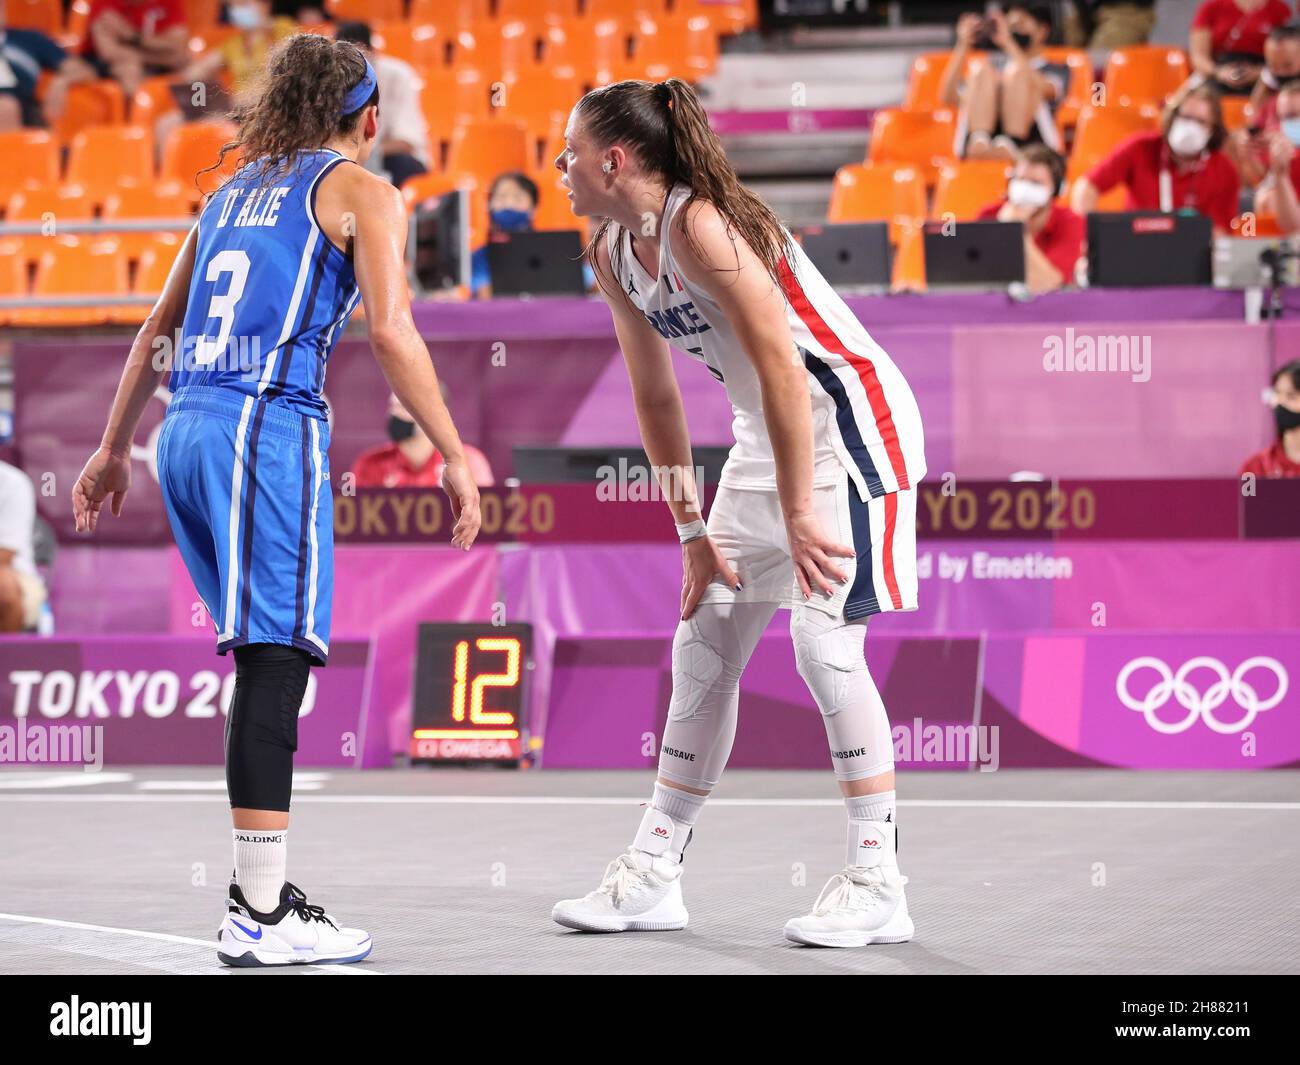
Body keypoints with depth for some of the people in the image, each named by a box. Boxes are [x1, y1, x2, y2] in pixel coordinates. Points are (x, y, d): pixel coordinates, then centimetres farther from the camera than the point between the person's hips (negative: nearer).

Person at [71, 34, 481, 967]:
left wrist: (114, 448, 33)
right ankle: (261, 916, -14)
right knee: (276, 657, -9)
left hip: (186, 432, 7)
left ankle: (264, 889, 12)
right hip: (269, 429, -7)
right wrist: (455, 457, -6)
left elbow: (157, 329, 27)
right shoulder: (362, 192, 5)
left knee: (270, 657, 12)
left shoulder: (236, 192, 24)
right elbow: (392, 333, -8)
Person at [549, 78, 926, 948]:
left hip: (852, 423, -9)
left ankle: (879, 884, -8)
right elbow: (655, 396, 11)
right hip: (766, 438, 9)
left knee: (825, 638, -15)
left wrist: (798, 514, -25)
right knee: (703, 643, 7)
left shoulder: (701, 225, -24)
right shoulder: (614, 255, 3)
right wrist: (692, 532, 10)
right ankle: (655, 874, 14)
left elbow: (782, 369, -26)